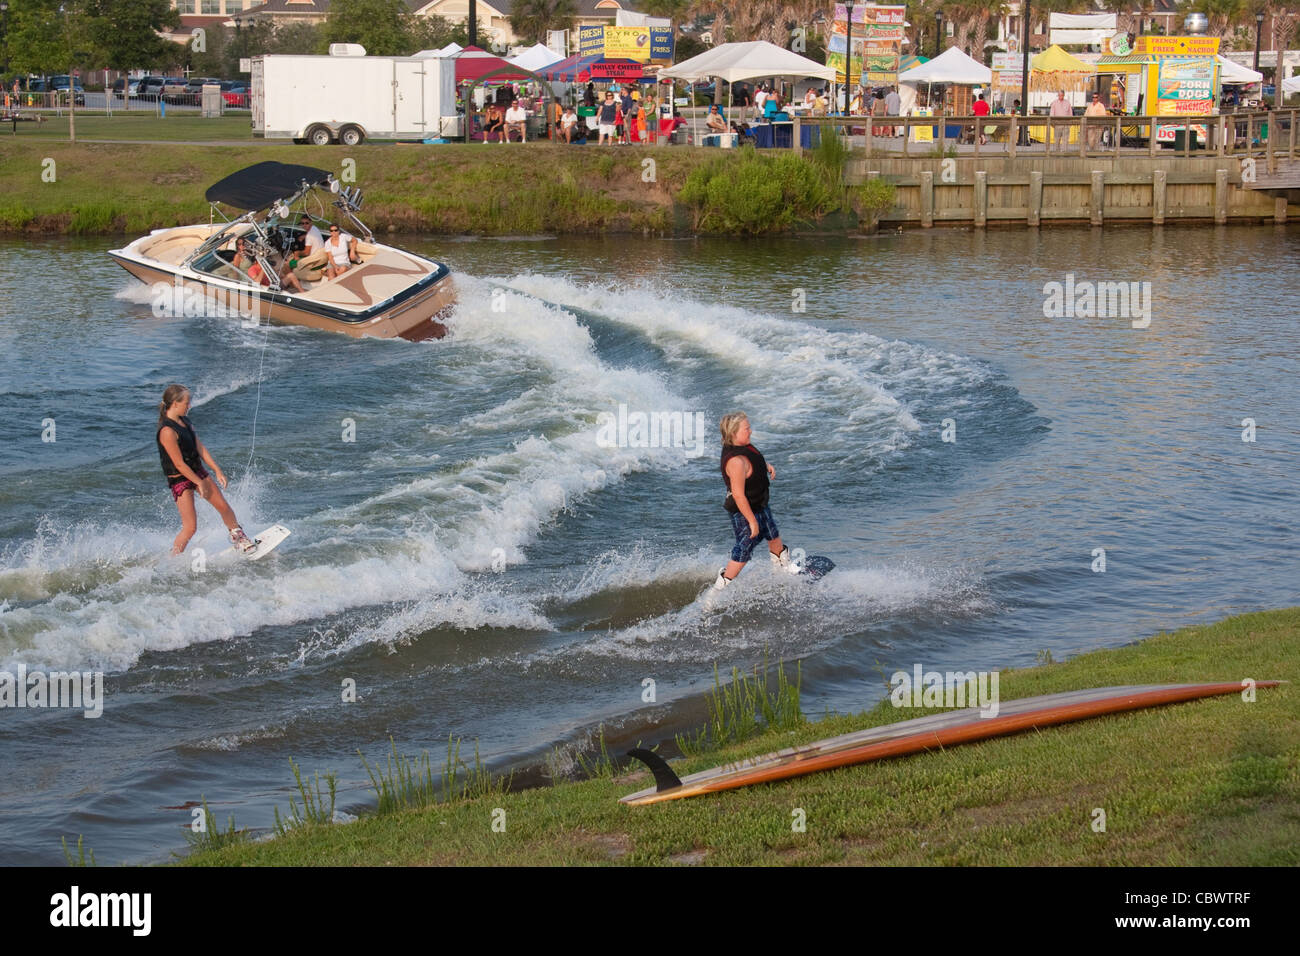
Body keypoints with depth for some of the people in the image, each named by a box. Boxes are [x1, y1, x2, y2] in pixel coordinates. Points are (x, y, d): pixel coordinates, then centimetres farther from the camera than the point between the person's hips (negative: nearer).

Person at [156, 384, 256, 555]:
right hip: (180, 479, -8)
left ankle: (237, 537, 37)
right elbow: (179, 464, -23)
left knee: (223, 506, 14)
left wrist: (217, 471, 3)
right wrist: (200, 483, -15)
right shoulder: (167, 431, -26)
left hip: (197, 472, 8)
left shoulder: (185, 422, 3)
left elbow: (200, 448, 7)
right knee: (190, 528, -8)